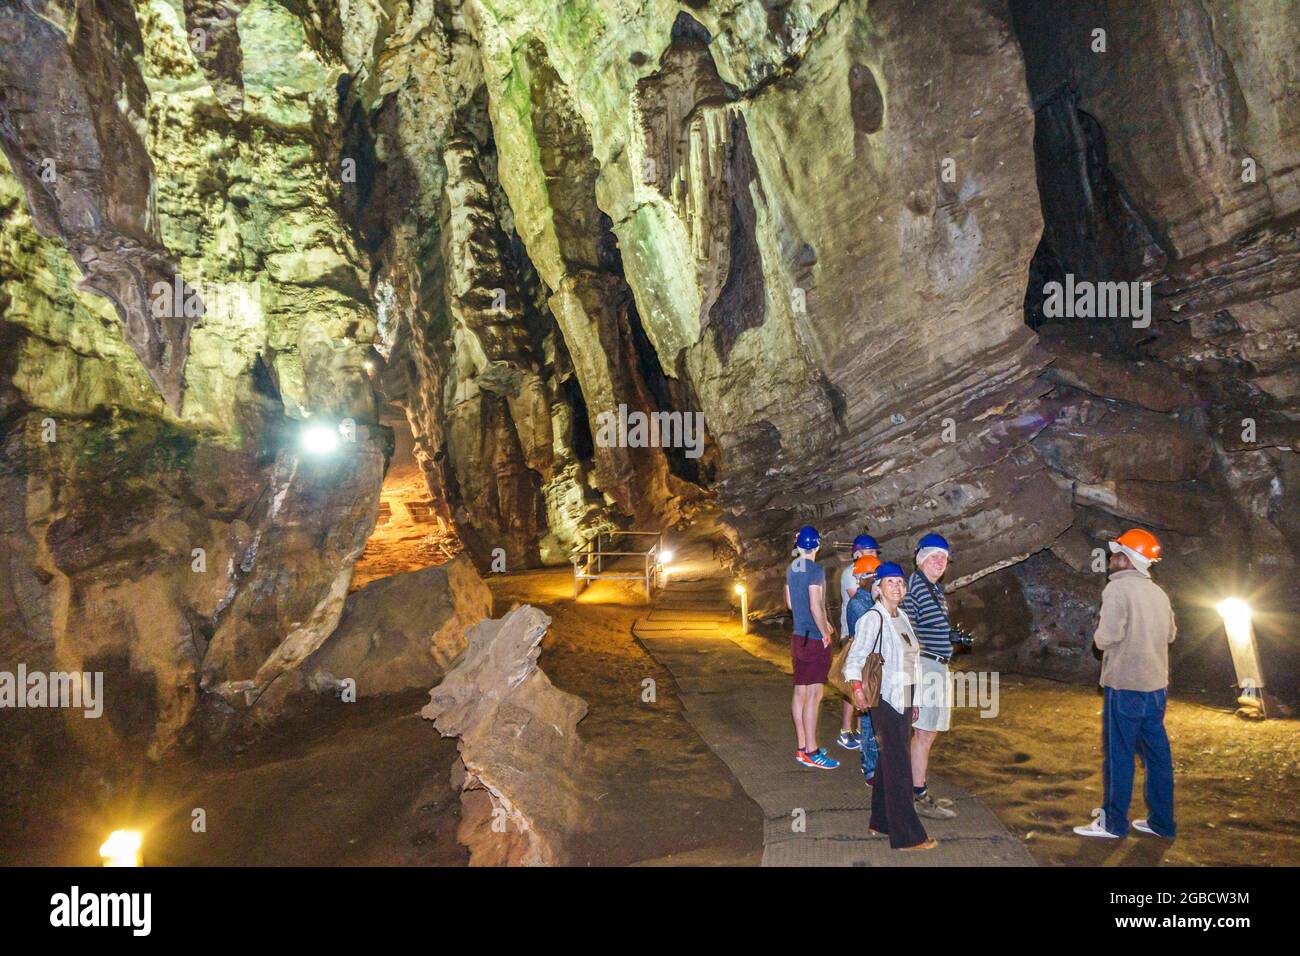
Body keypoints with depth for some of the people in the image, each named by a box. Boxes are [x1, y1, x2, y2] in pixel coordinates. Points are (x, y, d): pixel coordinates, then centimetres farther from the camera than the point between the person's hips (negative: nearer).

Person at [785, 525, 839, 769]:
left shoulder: (791, 569, 10)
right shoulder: (815, 570, -15)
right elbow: (815, 606, -21)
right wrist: (825, 633, -10)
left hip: (799, 637, 8)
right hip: (814, 640, -8)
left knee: (800, 692, 11)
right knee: (813, 694, -5)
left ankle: (802, 747, 19)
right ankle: (811, 752, -2)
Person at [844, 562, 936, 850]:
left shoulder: (902, 618, 11)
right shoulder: (873, 618, -15)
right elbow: (854, 659, -22)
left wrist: (913, 700, 19)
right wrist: (857, 688, -37)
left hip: (903, 698, 8)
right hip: (884, 699, -8)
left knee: (889, 759, 15)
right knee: (899, 765, -4)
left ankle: (880, 821, 26)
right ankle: (907, 835, 4)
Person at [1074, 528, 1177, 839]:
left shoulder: (1118, 588, -14)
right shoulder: (1158, 593, 9)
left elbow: (1106, 637, -21)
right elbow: (1170, 634, 21)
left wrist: (1098, 635, -1)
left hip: (1125, 684, -7)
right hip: (1156, 684, 7)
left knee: (1118, 753, 1)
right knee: (1157, 753, 13)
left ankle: (1113, 822, 8)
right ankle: (1162, 822, 22)